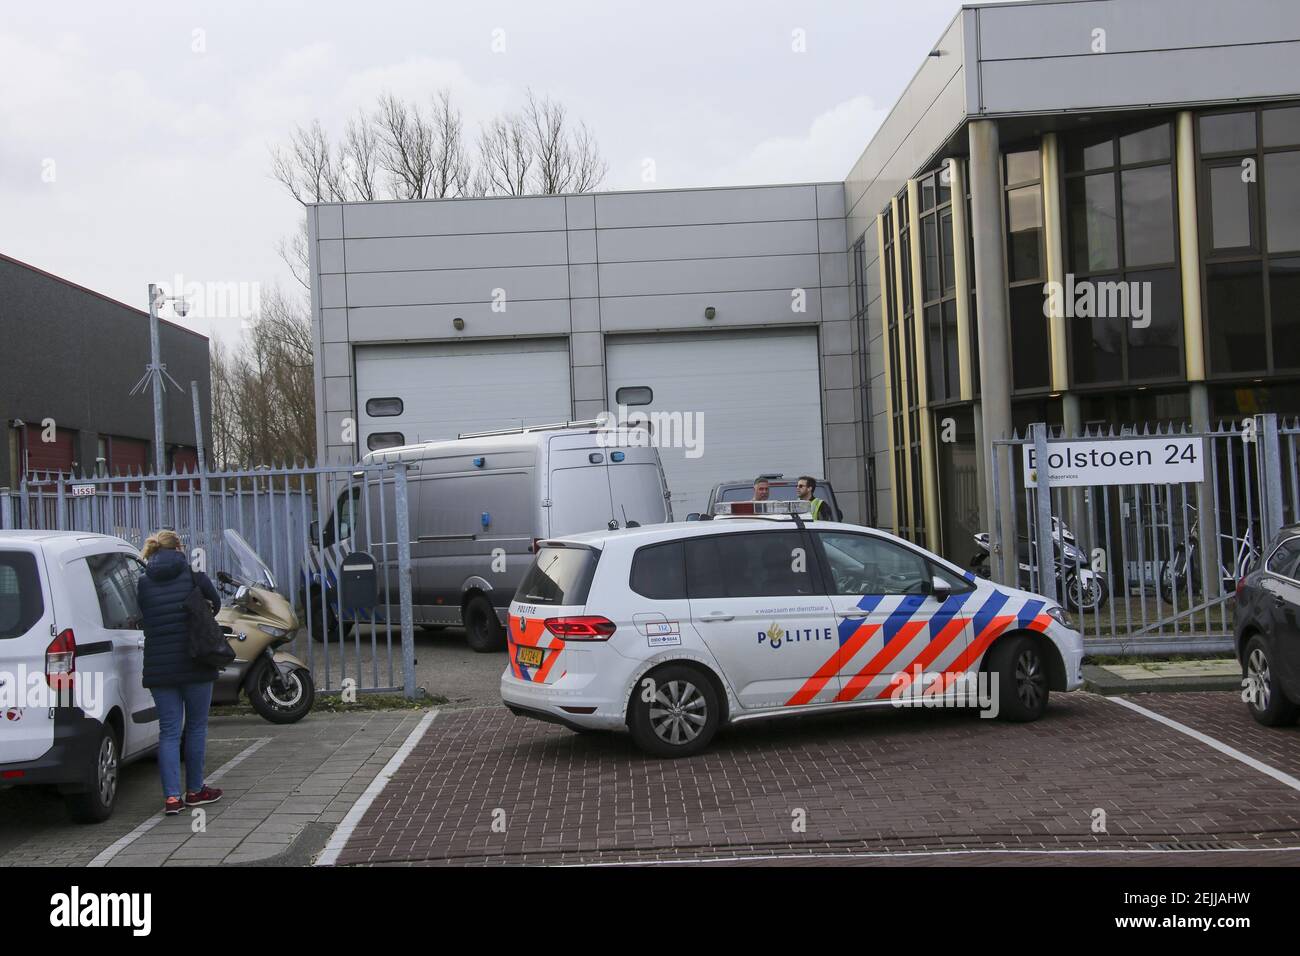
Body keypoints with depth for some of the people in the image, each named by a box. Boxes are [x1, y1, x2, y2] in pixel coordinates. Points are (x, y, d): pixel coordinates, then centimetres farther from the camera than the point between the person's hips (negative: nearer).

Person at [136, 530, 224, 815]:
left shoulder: (143, 582, 3)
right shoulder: (192, 573, -2)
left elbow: (143, 621, 7)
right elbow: (215, 603, 9)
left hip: (159, 667, 2)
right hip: (195, 663, -2)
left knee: (168, 730, 5)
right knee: (196, 727, 10)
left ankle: (171, 796, -2)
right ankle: (195, 790, 18)